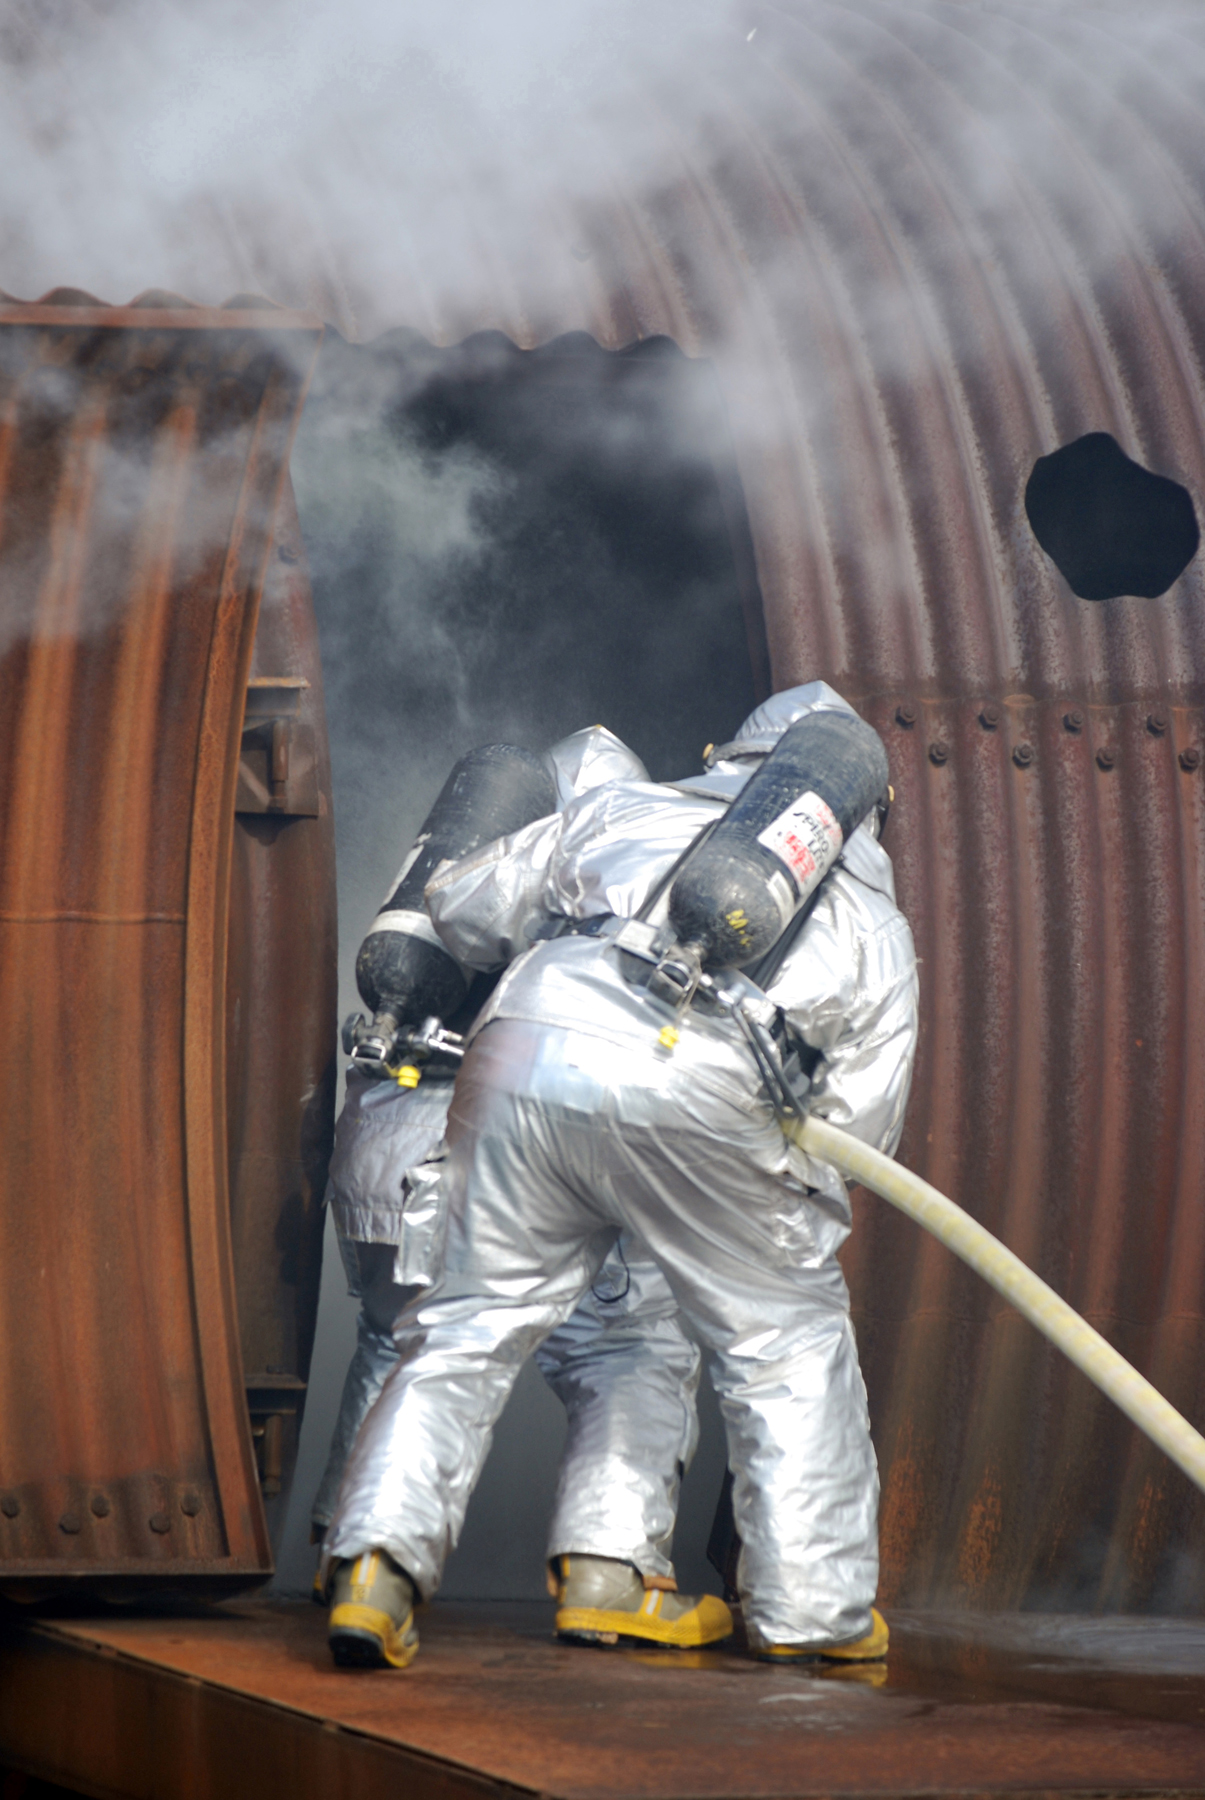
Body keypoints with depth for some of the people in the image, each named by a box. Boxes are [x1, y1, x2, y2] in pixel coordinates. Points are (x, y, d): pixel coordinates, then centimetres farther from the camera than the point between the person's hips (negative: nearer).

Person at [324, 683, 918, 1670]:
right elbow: (857, 1123, 23)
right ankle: (812, 1608, 19)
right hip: (692, 1083, -2)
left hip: (522, 1055, 2)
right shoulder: (873, 918, 27)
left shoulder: (624, 810, 29)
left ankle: (378, 1562, 3)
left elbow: (461, 905, 34)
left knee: (468, 1328, 16)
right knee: (789, 1339, 17)